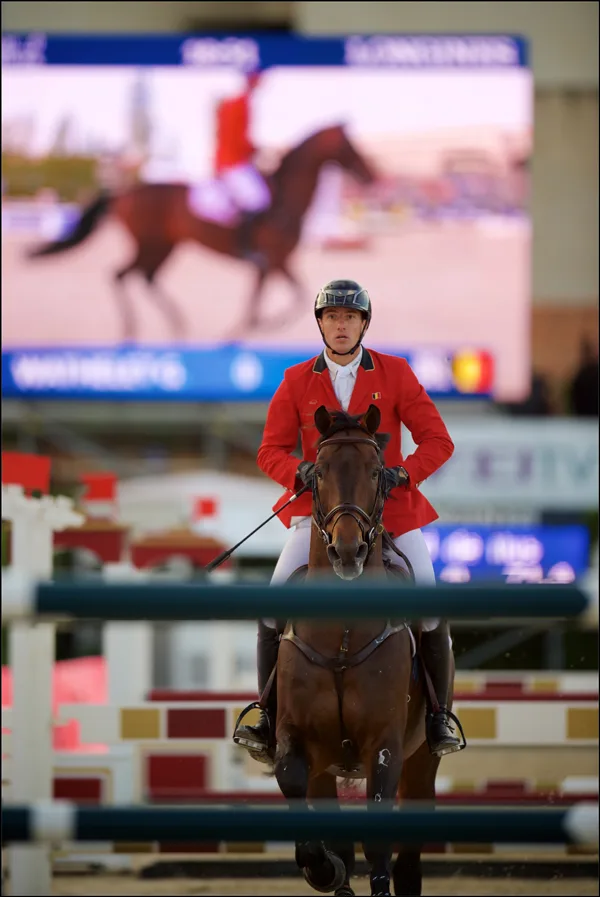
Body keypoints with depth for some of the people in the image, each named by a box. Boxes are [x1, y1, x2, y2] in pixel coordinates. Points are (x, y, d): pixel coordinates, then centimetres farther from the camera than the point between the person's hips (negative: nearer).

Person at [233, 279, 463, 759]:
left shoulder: (395, 375, 2)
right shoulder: (297, 382, 5)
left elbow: (437, 440, 1)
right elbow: (271, 451, 6)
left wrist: (403, 472, -17)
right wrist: (302, 472, -16)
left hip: (390, 507, -1)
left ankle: (439, 715, 2)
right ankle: (269, 716, -5)